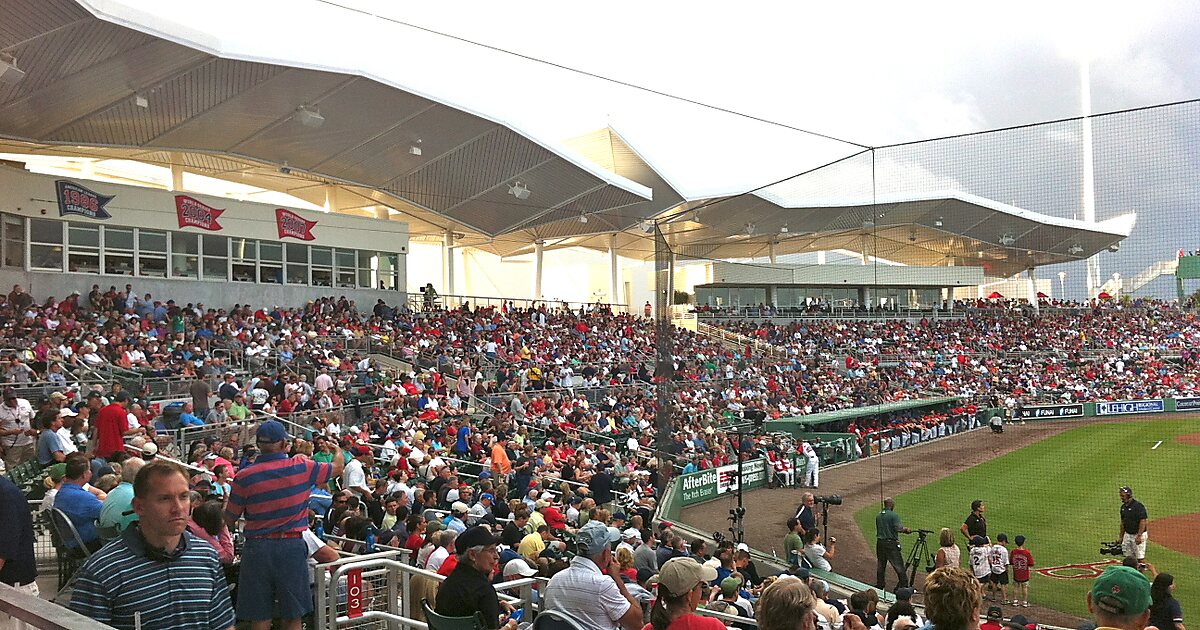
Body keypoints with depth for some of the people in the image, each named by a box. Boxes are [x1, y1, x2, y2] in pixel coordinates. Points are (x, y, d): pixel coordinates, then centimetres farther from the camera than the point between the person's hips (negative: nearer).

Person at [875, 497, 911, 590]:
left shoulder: (878, 516, 9)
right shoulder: (894, 515, -12)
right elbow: (899, 528, -20)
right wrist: (907, 530, -1)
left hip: (880, 542, 6)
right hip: (891, 543, -6)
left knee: (880, 565, 12)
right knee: (898, 564, 0)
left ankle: (880, 585, 18)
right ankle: (904, 584, 1)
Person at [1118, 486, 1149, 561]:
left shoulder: (1138, 506, -16)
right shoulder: (1123, 507, 9)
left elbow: (1143, 521, -19)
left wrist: (1139, 536, -23)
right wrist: (1121, 536, 16)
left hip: (1139, 535, -8)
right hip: (1127, 535, 8)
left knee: (1140, 557, -3)